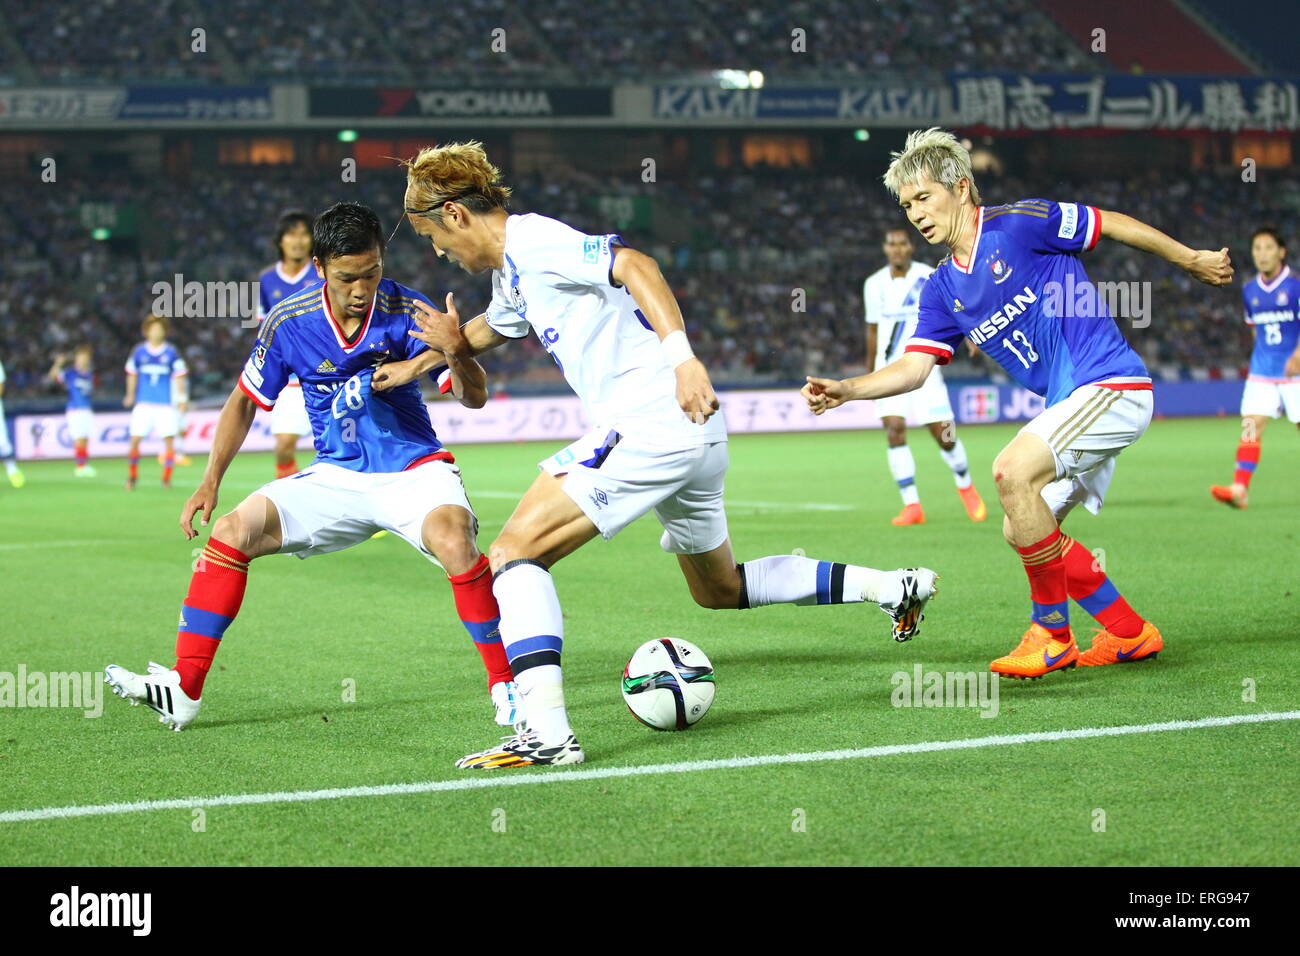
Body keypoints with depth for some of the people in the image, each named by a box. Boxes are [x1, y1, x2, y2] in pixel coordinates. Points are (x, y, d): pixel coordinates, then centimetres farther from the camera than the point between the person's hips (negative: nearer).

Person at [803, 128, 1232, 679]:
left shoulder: (1020, 224, -10)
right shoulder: (942, 290, 11)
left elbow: (1115, 224, -1)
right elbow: (913, 367, 5)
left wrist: (1191, 260, 8)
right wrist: (846, 390, -12)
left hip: (1112, 384, -9)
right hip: (1070, 404, 9)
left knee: (1013, 472, -25)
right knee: (1022, 532, 8)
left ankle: (1052, 633, -13)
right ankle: (1129, 633, 19)